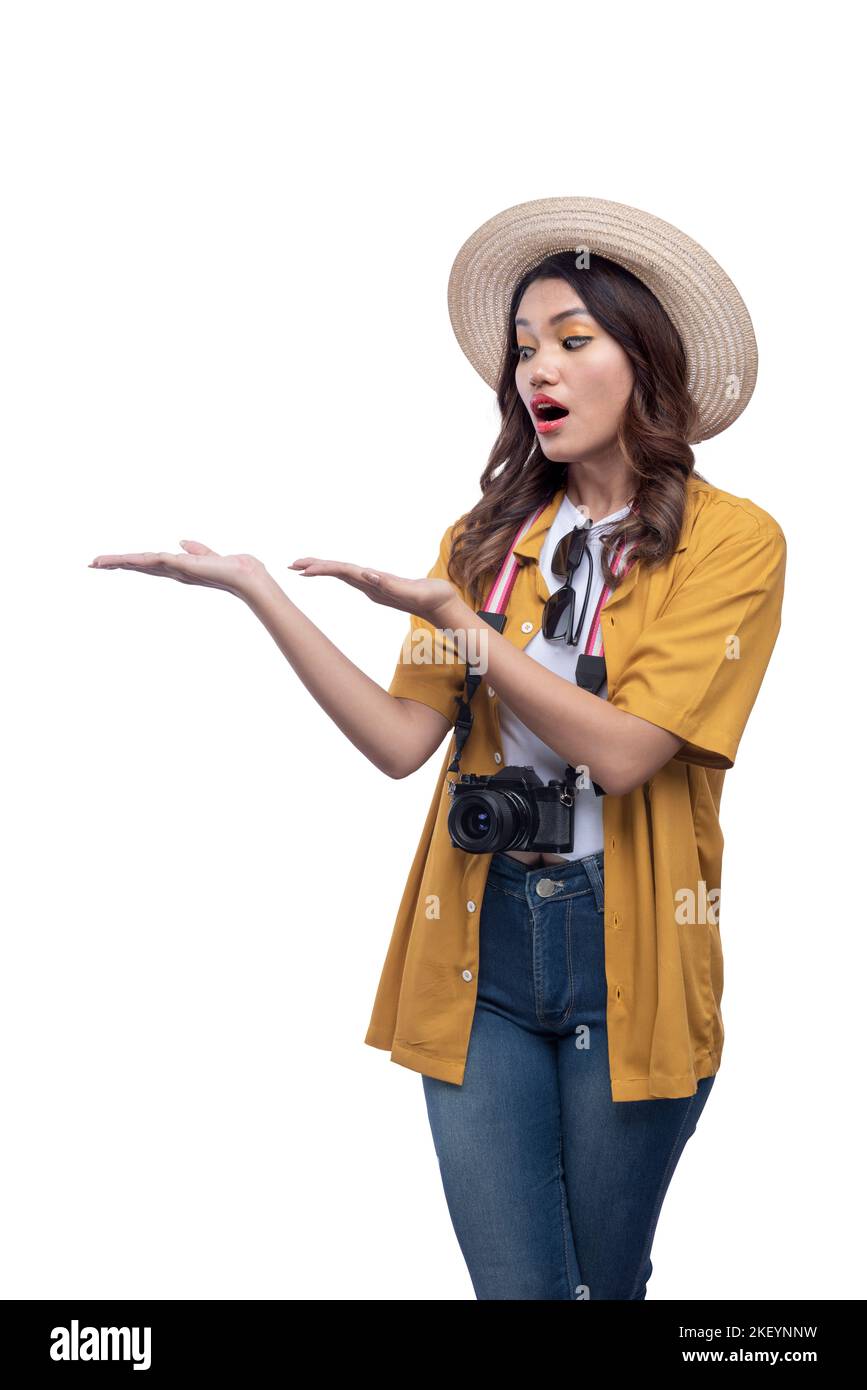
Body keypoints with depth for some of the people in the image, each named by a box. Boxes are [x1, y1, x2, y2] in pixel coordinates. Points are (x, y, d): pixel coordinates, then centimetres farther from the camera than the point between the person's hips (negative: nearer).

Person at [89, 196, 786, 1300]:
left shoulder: (732, 539, -5)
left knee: (605, 1281, 14)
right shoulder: (488, 539, 9)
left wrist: (455, 619, -20)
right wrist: (255, 589, -8)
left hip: (626, 951, -2)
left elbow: (619, 752, -15)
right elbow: (401, 742, -2)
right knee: (513, 1284, 5)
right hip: (479, 942, 3)